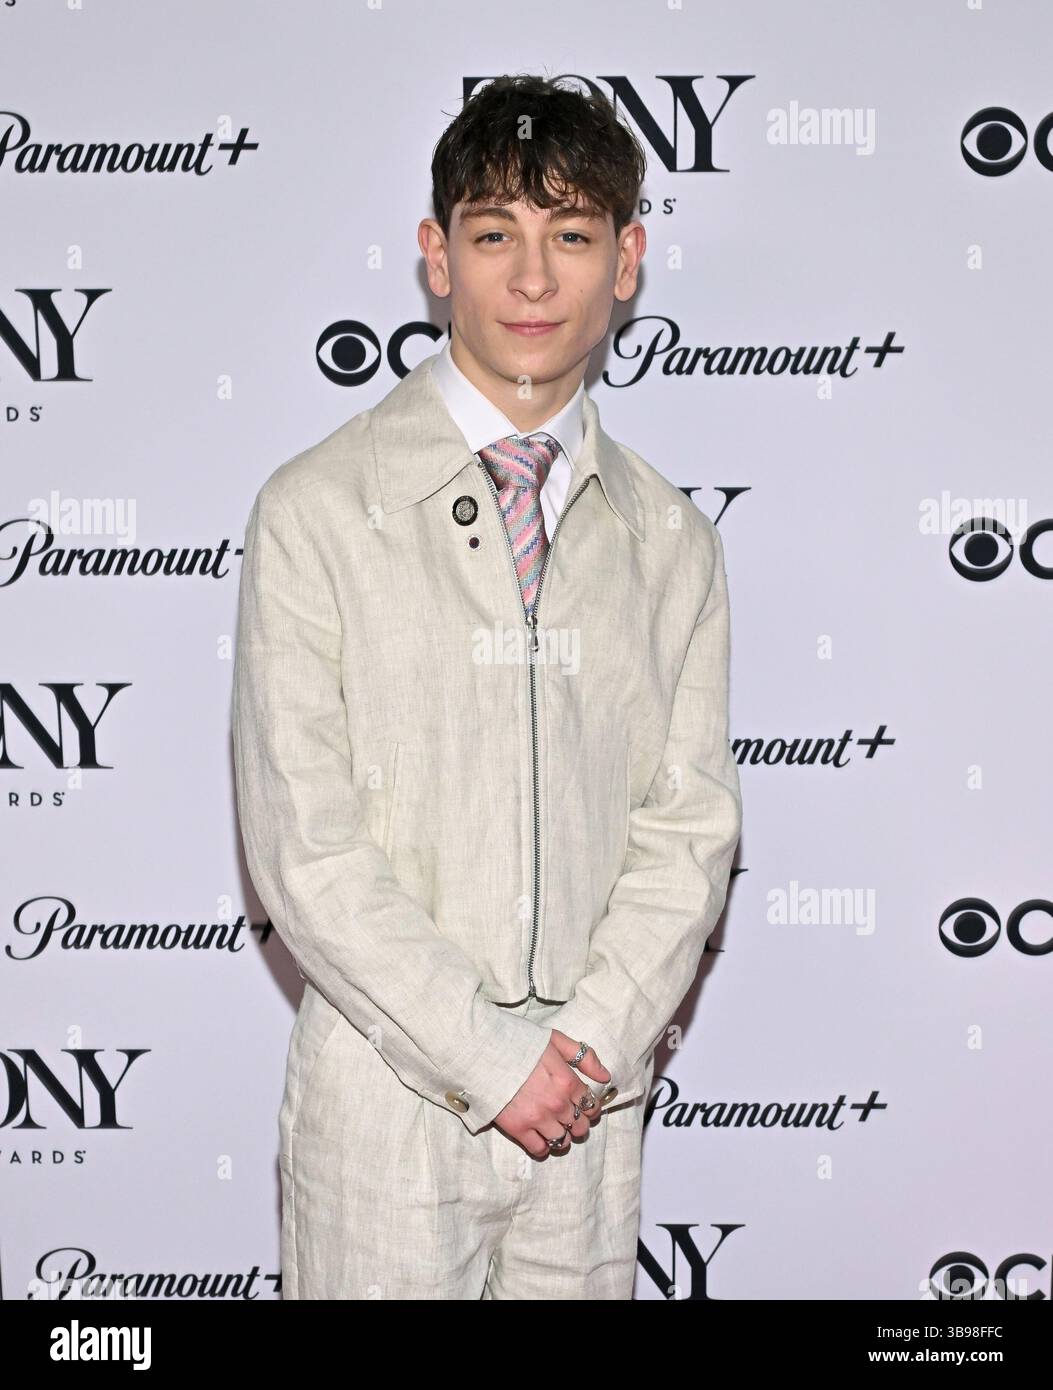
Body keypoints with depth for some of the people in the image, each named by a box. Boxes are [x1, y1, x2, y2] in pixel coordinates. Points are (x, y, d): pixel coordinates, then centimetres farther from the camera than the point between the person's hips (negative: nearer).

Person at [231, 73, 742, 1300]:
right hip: (387, 1096, -3)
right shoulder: (317, 512, -7)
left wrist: (592, 1039, -11)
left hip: (590, 1105, 3)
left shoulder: (672, 542, 5)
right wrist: (492, 1056, -13)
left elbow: (688, 824, 2)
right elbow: (301, 846, -11)